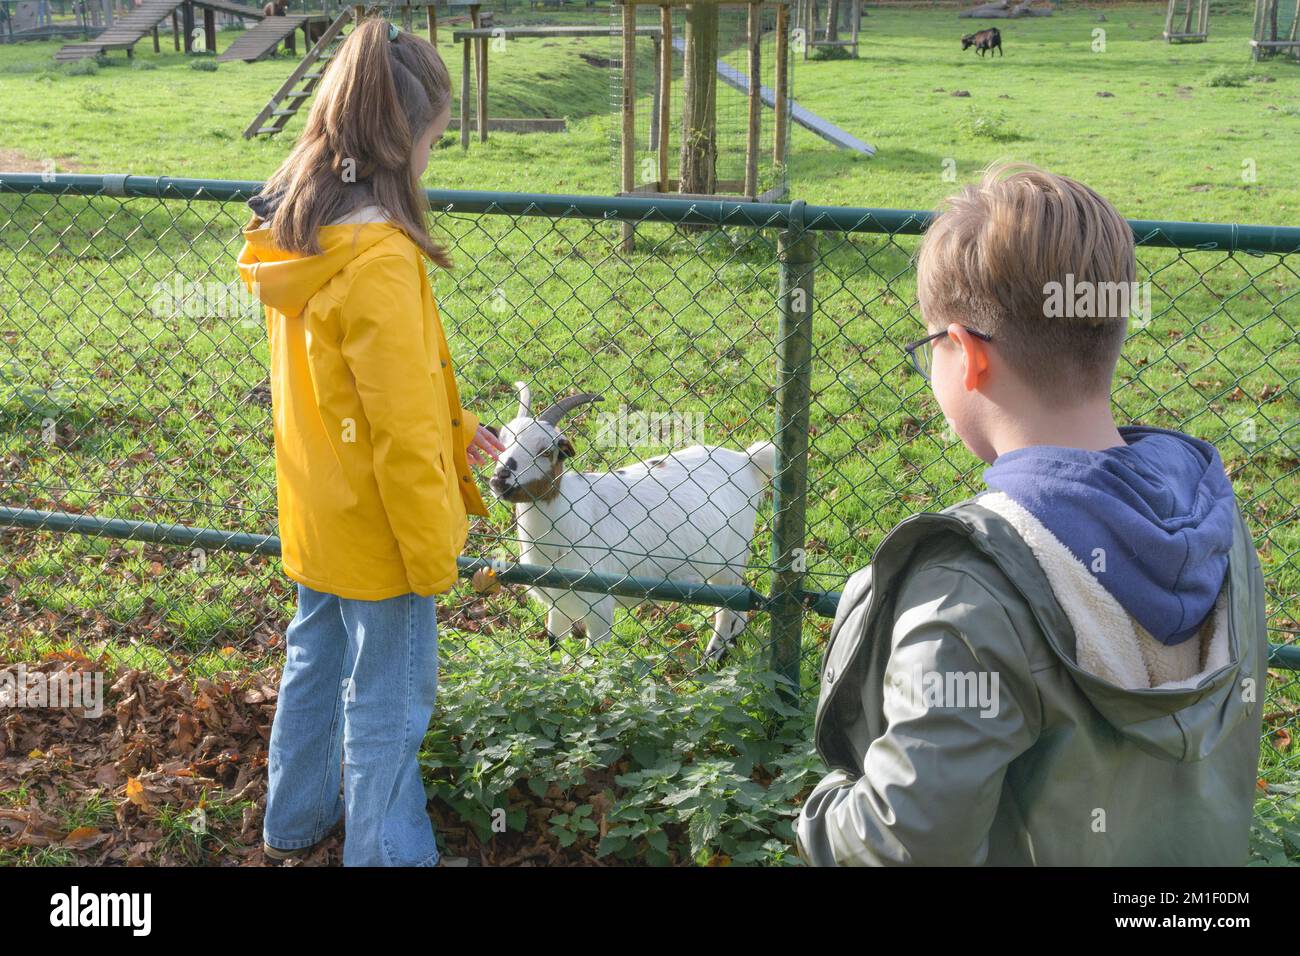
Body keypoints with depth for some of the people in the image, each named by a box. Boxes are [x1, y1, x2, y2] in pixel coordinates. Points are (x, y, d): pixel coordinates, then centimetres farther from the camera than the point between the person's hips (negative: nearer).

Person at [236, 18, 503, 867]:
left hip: (317, 511, 9)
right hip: (377, 527, -9)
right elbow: (402, 430, -25)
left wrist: (455, 429, 12)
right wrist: (434, 554, -14)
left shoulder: (296, 237, -2)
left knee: (317, 657, 26)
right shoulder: (379, 262, -29)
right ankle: (386, 850, 24)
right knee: (387, 700, 8)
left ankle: (299, 816, 45)